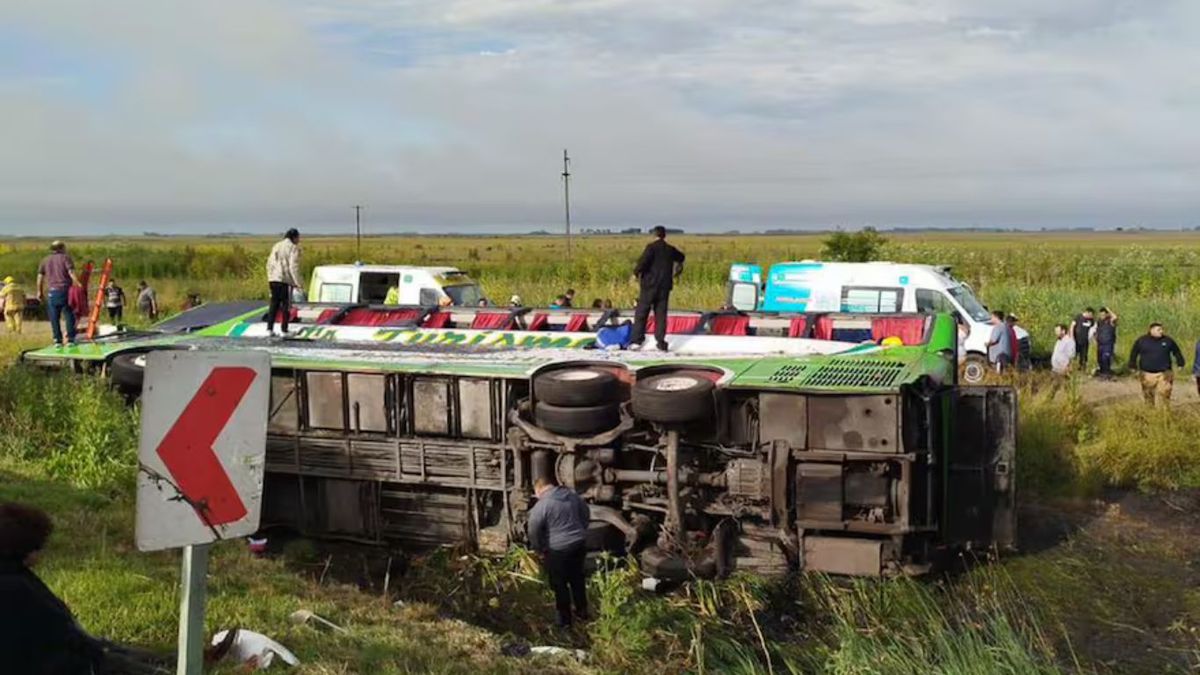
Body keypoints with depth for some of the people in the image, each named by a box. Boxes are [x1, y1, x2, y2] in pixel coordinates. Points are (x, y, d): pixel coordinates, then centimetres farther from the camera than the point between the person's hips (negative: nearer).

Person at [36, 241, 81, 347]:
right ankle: (70, 339, -1)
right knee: (69, 316, 2)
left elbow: (40, 277, 11)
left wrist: (39, 291, 18)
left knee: (54, 318, 7)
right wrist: (79, 285, -14)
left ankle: (57, 340, 6)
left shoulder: (45, 260, 14)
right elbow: (71, 273, -11)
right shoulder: (66, 258, 3)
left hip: (52, 292, 3)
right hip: (65, 290, -3)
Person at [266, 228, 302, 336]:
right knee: (286, 305, 2)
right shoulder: (294, 248, -5)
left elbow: (270, 263, 14)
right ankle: (283, 330, 3)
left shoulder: (276, 246, 15)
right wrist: (297, 283, -11)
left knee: (274, 304, 11)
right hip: (286, 280, -6)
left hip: (274, 279, 6)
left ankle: (269, 329, 8)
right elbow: (293, 266, -13)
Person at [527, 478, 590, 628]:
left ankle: (564, 618, 19)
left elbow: (534, 532, -13)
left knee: (559, 584, 10)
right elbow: (586, 514, 14)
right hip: (579, 544, 6)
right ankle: (582, 611, 33)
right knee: (577, 578, 21)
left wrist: (539, 550, 3)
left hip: (558, 549, -6)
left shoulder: (541, 505, -16)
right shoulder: (572, 494, 3)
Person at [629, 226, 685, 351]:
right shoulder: (670, 249, 10)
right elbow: (681, 257, 31)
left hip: (650, 284, -5)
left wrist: (636, 273, -7)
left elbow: (643, 261, -22)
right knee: (661, 314, 8)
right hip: (665, 286, 5)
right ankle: (661, 343, 5)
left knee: (641, 313, 1)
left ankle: (636, 341, -3)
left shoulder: (651, 247, -9)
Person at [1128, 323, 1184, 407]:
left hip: (1164, 374, 0)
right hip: (1147, 374, 0)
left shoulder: (1168, 340, 5)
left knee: (1163, 395, -6)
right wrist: (1133, 366, 9)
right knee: (1148, 396, 7)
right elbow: (1133, 354, 9)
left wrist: (1180, 364, 14)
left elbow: (1177, 352, 15)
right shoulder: (1141, 341, 1)